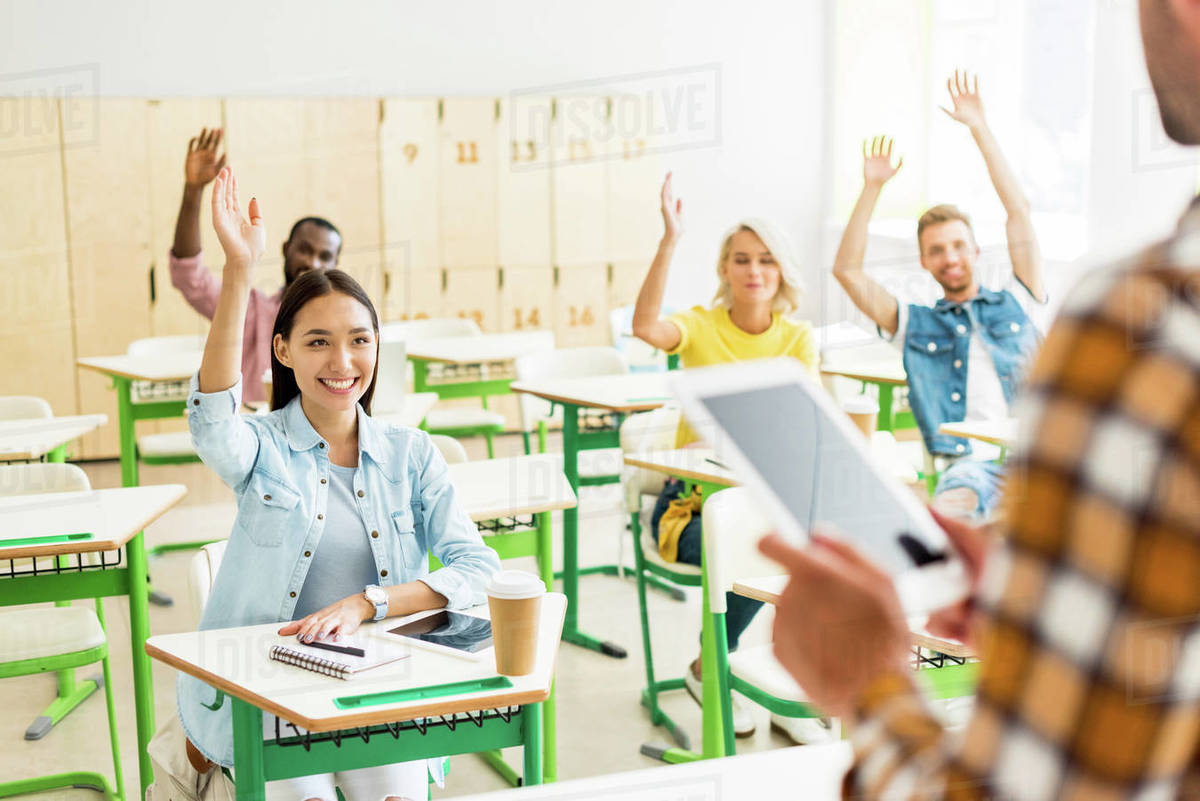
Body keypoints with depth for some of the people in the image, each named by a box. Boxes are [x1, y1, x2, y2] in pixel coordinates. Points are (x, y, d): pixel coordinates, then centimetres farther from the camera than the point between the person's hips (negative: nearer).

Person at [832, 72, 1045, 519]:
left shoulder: (1015, 304, 23)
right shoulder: (914, 325, 23)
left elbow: (1018, 210, 18)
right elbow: (847, 270, 15)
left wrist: (979, 129, 19)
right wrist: (872, 189, 13)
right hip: (969, 465, -1)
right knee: (948, 515, -36)